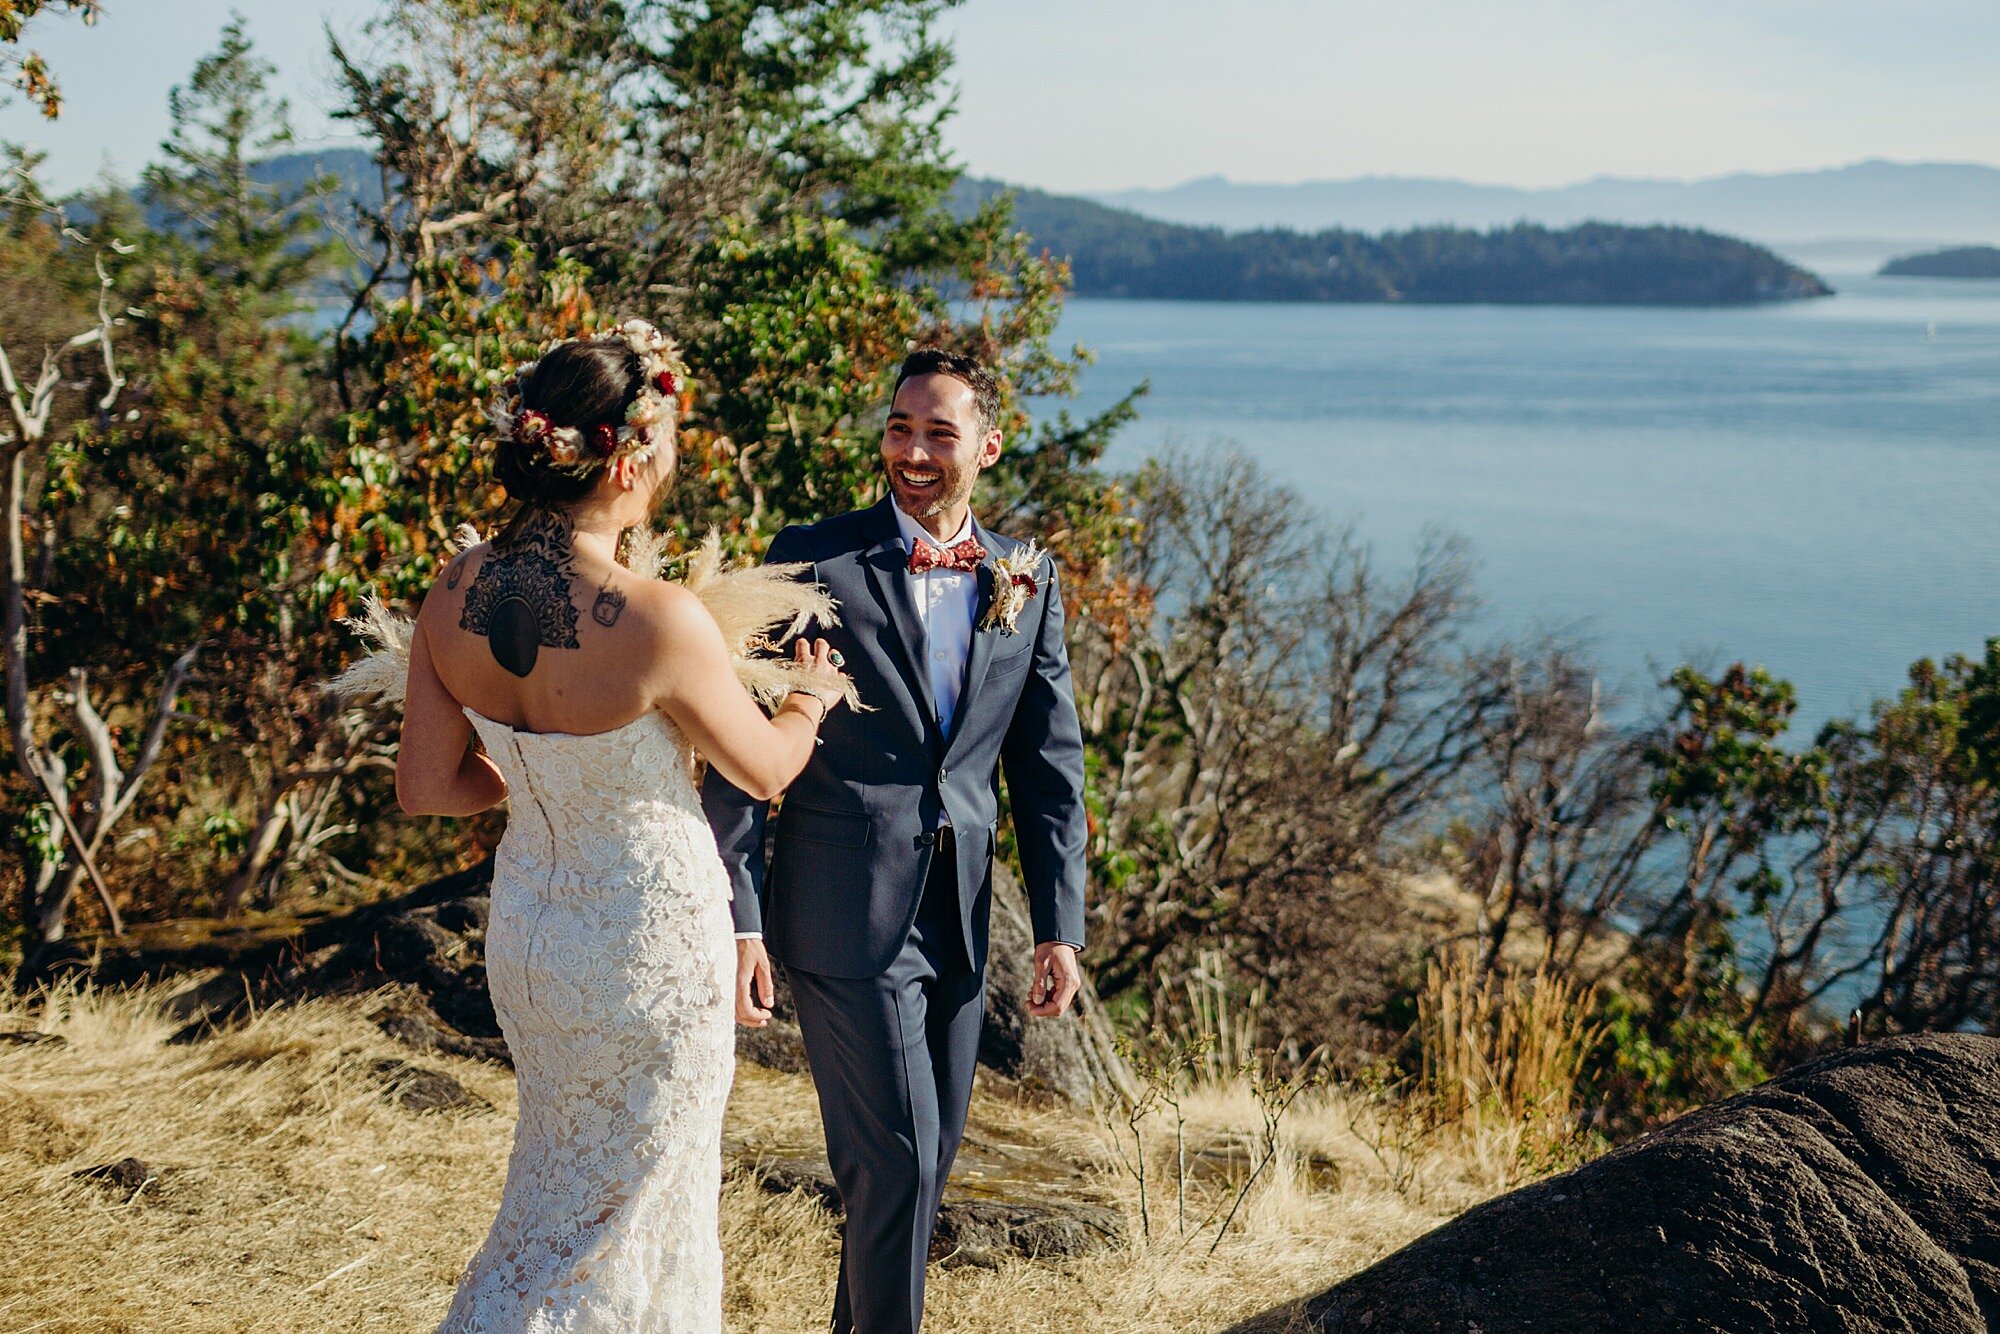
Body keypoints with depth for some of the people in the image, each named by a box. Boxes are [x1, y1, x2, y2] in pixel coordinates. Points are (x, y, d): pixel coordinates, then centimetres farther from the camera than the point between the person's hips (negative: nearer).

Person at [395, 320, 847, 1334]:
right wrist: (812, 698, 12)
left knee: (575, 1184, 25)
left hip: (525, 925, 6)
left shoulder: (454, 595, -10)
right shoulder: (657, 622, -27)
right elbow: (763, 768, -10)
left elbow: (424, 787, -2)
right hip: (647, 939, -6)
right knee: (602, 1212, 12)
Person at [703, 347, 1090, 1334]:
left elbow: (1050, 763, 10)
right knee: (895, 1162, -6)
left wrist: (1059, 925, 6)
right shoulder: (814, 561, -7)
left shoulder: (1027, 581, 7)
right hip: (845, 918, -5)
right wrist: (740, 918, -12)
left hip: (960, 919, 5)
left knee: (926, 1162, 14)